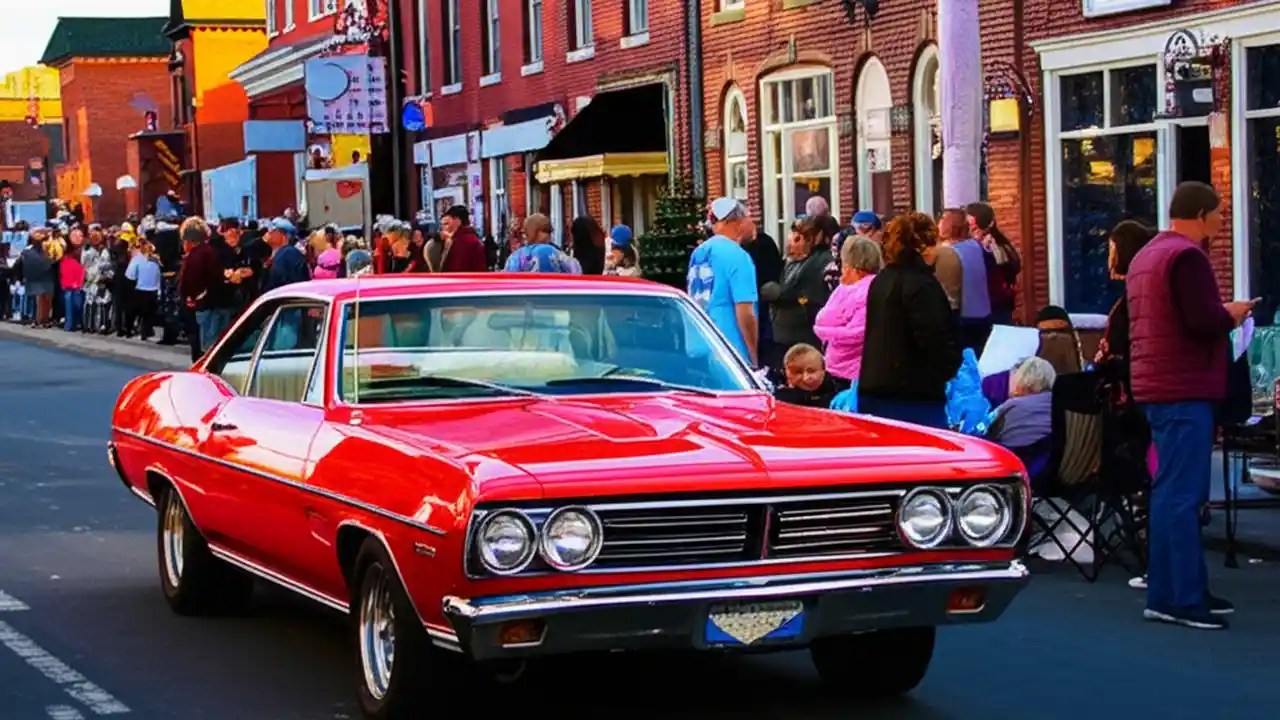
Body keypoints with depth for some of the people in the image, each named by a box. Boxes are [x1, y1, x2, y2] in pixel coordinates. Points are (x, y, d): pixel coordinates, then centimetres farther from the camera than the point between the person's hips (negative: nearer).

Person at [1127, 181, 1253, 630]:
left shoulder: (1146, 256, 17)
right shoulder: (1187, 256, -14)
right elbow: (1205, 323, -22)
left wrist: (1221, 314, 19)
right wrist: (1232, 315, -3)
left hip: (1156, 386, 10)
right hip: (1184, 389, -10)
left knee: (1176, 491, 13)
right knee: (1181, 494, -10)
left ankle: (1187, 590, 18)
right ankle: (1175, 598, -11)